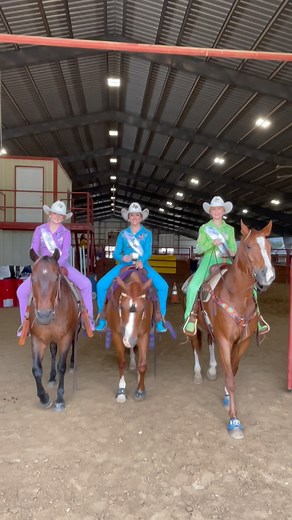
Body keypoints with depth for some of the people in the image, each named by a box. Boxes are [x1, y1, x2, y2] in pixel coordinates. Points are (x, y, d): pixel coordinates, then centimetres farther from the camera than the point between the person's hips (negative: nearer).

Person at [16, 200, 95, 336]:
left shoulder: (66, 232, -4)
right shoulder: (40, 229, -3)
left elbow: (65, 253, -15)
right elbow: (33, 251, -9)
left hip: (62, 265, -1)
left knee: (86, 284, -20)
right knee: (22, 291, -13)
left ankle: (88, 317, -6)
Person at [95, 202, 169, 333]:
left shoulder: (147, 233, 7)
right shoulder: (123, 234, 10)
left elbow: (148, 252, -8)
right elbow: (116, 253, 3)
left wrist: (141, 261, -29)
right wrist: (122, 258, -20)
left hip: (142, 265, -1)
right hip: (124, 264, 1)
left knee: (163, 286, -21)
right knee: (101, 285, -16)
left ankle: (160, 318, -4)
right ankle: (102, 318, 0)